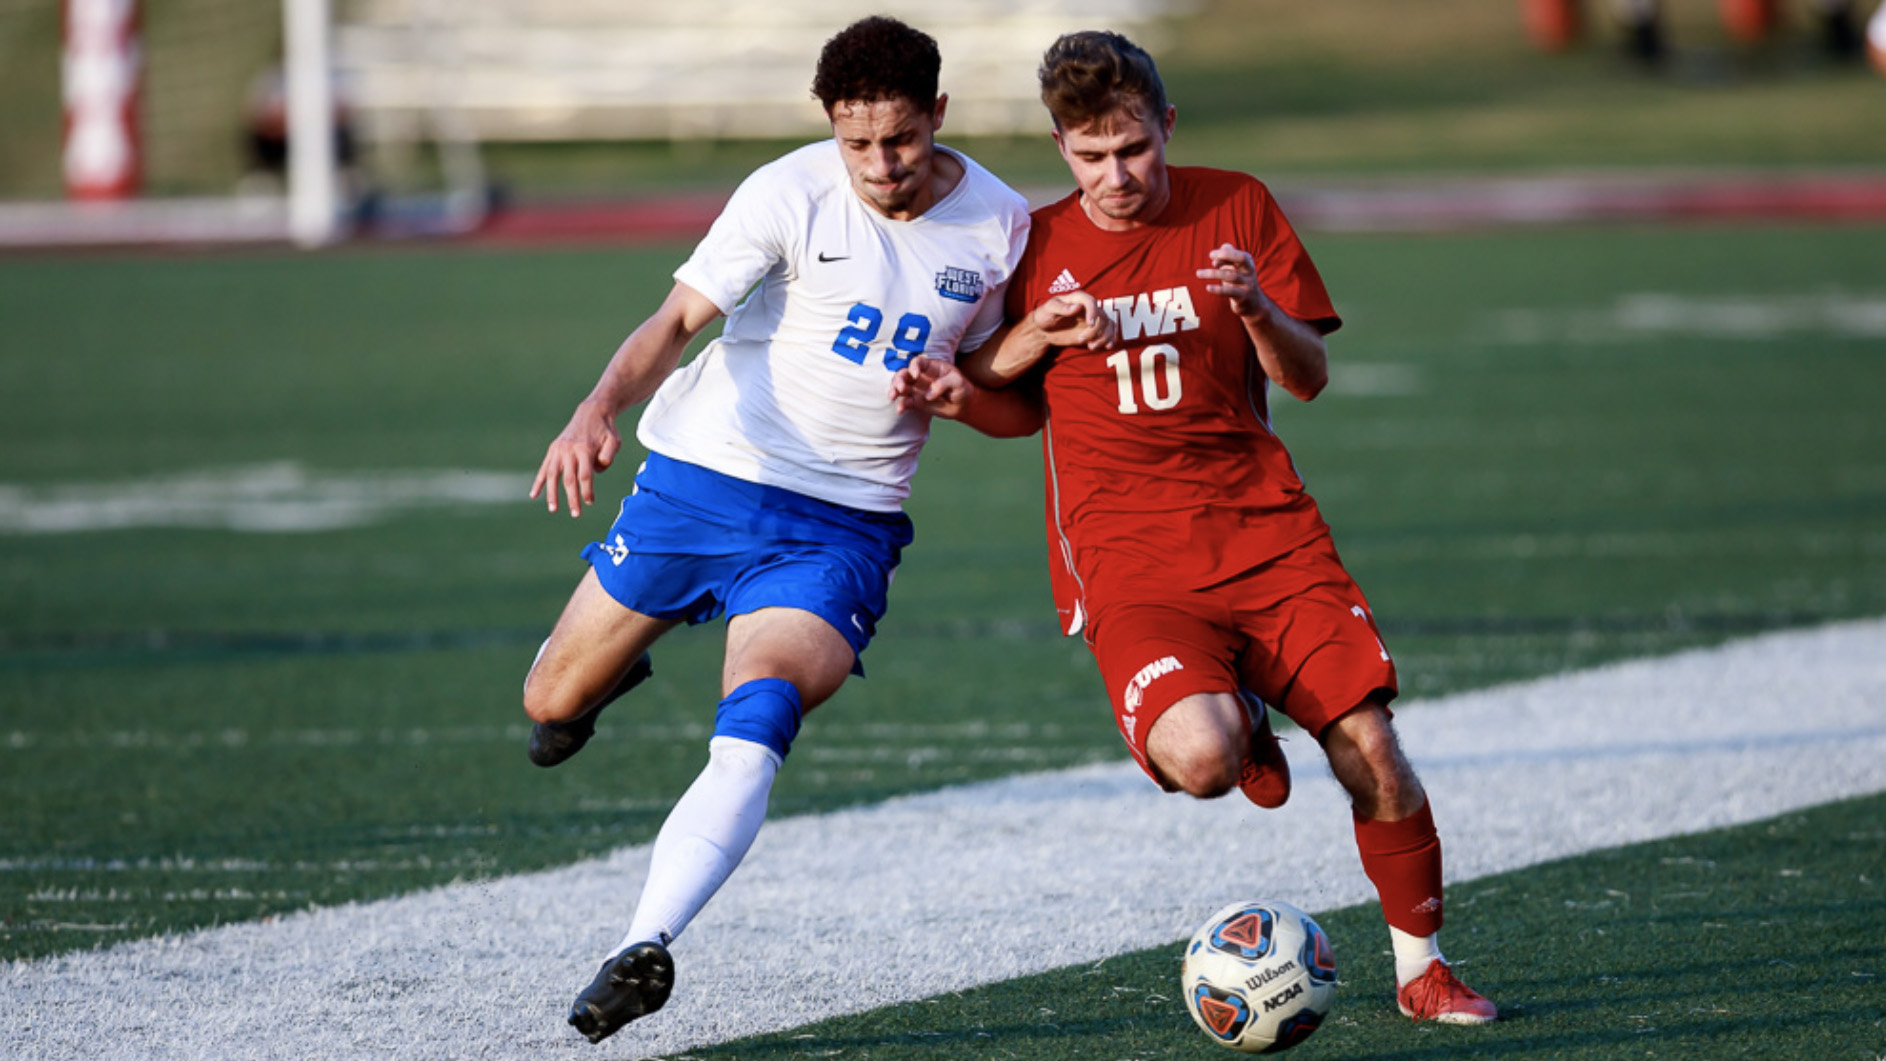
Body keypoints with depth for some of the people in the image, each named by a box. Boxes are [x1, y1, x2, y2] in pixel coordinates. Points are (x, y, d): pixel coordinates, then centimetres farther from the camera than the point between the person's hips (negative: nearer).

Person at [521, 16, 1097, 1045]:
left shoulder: (1000, 228, -2)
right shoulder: (790, 195, -11)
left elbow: (1002, 405, 10)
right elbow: (678, 321, -14)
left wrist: (948, 389, -14)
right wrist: (599, 410, -33)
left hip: (843, 525, -1)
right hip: (702, 482, 1)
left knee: (757, 723, -26)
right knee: (553, 702, 11)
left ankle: (643, 949, -33)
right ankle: (618, 662, 48)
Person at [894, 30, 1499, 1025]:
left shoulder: (1236, 208, 4)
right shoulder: (1040, 248, 4)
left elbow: (1310, 378, 5)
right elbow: (1021, 402, 18)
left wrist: (1259, 311, -16)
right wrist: (955, 388, -5)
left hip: (1265, 529, 2)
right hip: (1127, 556, -1)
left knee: (1370, 751, -9)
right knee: (1197, 758, -29)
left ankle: (1420, 968, 13)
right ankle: (1238, 720, 9)